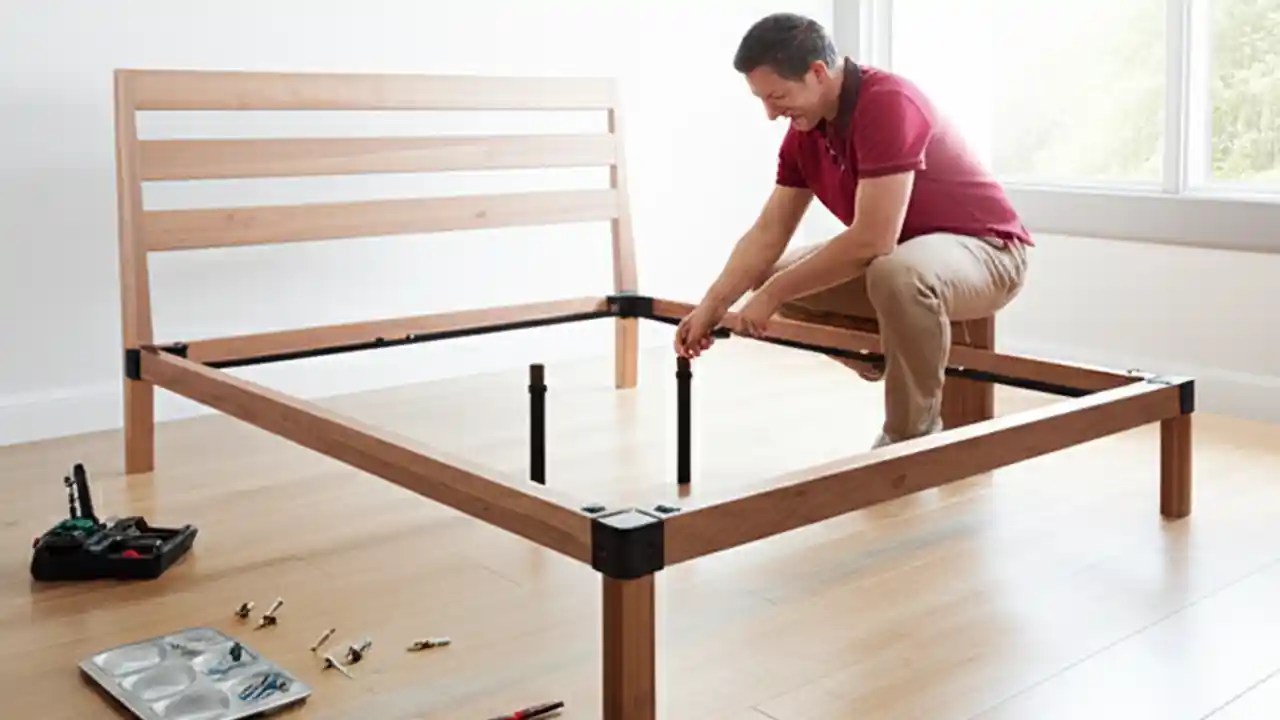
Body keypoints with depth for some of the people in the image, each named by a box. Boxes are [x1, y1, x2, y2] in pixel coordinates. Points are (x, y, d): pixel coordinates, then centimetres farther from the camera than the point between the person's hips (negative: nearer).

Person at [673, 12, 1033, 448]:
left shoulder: (889, 103, -28)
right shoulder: (805, 129, -2)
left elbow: (872, 238, -33)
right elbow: (768, 233, 1)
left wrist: (774, 294, -26)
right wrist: (712, 306, -11)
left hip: (985, 252, -9)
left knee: (897, 274, -41)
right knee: (776, 275, 6)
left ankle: (916, 435, -16)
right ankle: (912, 382, 12)